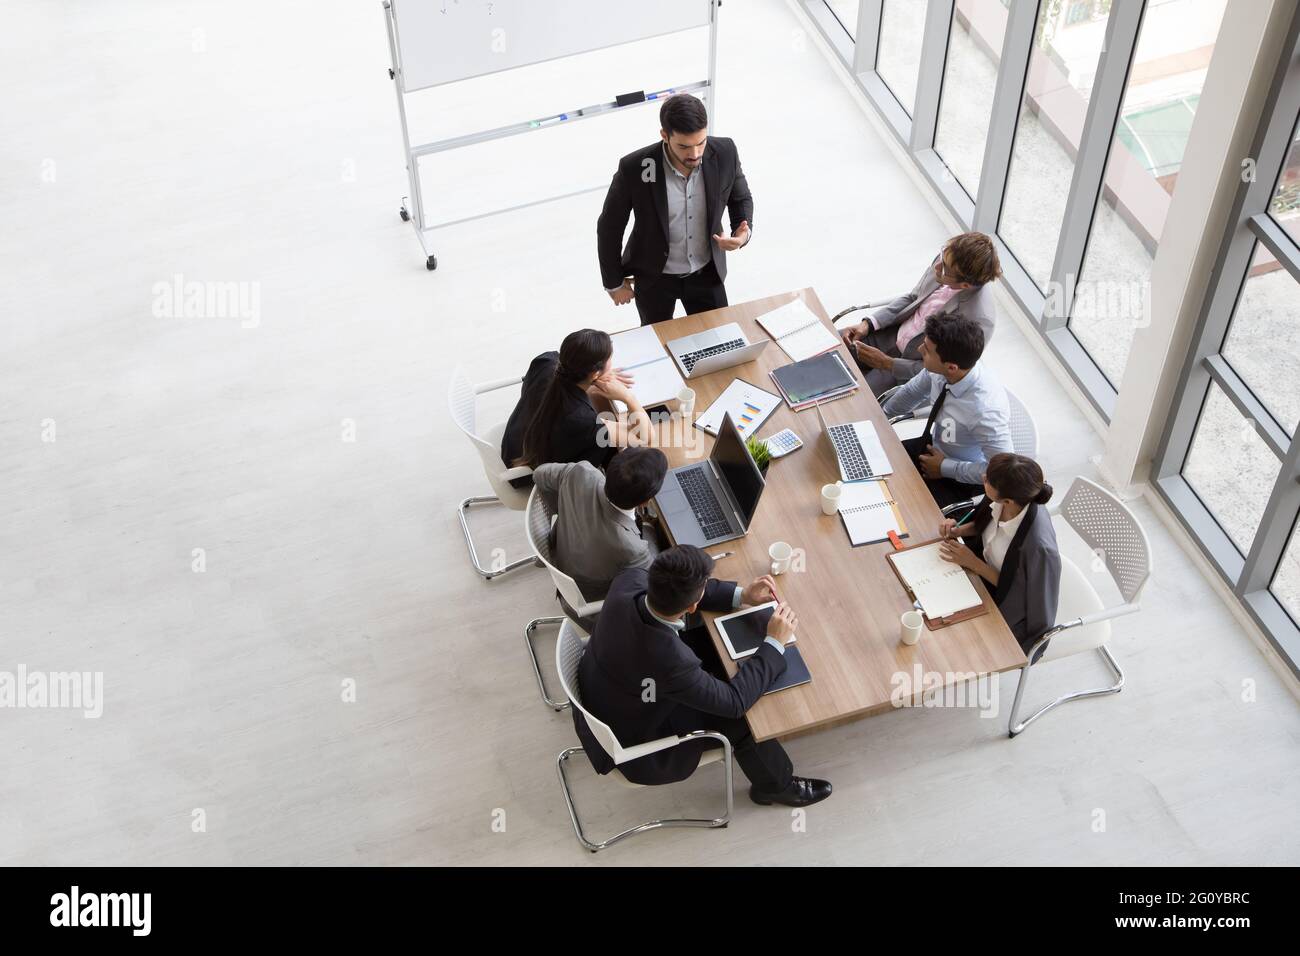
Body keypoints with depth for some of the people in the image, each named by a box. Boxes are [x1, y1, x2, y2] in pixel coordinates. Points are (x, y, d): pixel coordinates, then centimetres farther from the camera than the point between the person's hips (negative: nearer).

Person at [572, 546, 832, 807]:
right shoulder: (670, 661, -42)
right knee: (741, 719, 4)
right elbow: (734, 701, -24)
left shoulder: (630, 580, -26)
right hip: (632, 738, -6)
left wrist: (741, 595, -6)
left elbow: (675, 589, -1)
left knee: (710, 642, 14)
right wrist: (774, 643, -17)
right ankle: (776, 784, 35)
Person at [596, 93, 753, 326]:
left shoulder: (724, 153, -21)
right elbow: (609, 227, -13)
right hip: (654, 277, -2)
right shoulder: (634, 168, -29)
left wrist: (742, 232, -20)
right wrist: (614, 283, -3)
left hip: (707, 271, 2)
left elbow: (741, 198, 0)